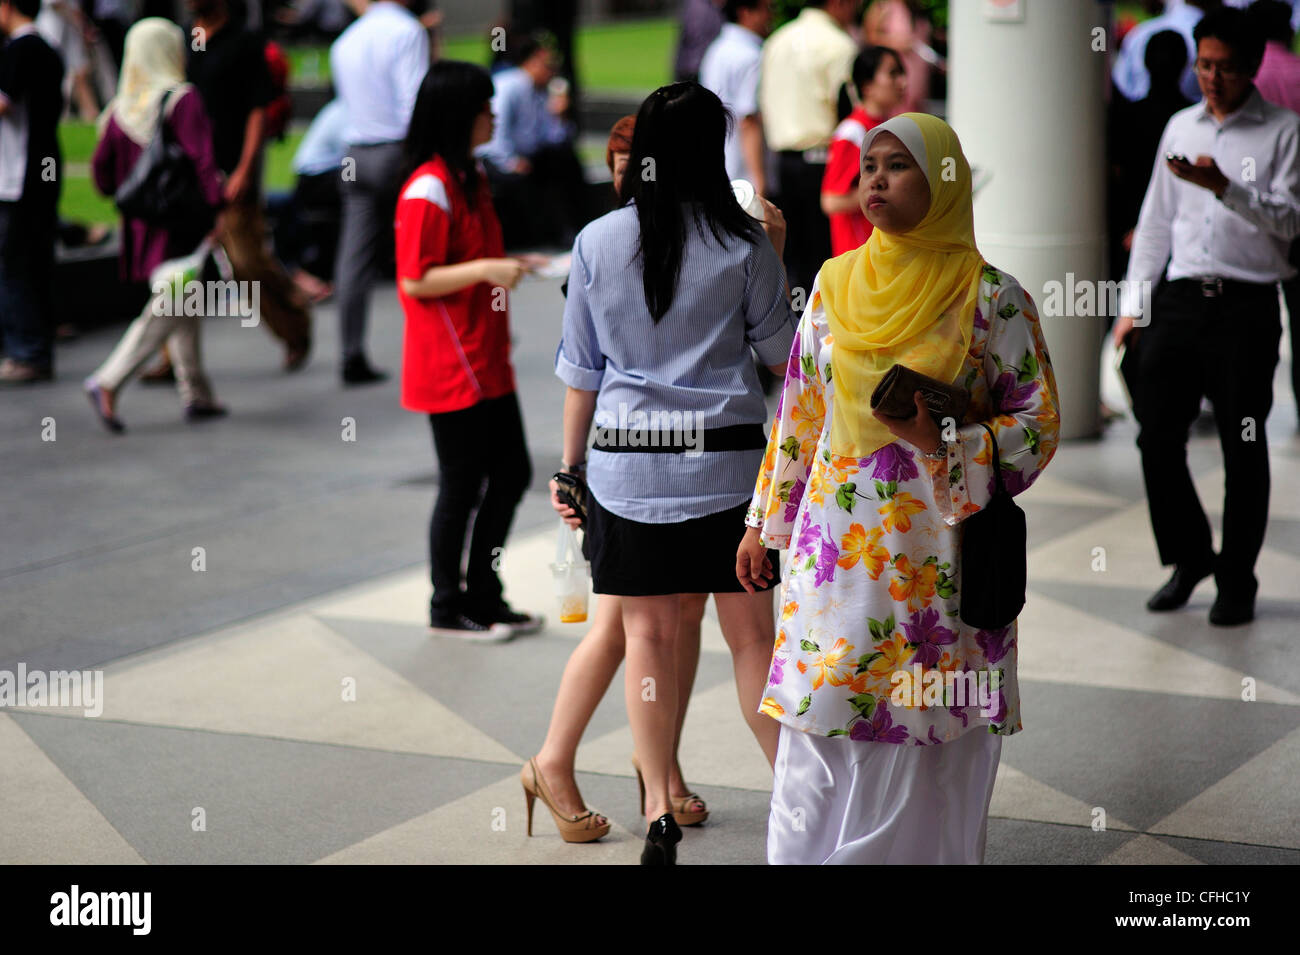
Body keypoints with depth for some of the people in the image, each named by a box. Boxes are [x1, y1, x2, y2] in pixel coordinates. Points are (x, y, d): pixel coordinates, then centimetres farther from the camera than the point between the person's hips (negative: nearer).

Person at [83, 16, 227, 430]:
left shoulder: (120, 110, 5)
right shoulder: (184, 100, -11)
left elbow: (102, 171, 7)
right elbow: (202, 159, -19)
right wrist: (218, 209, -18)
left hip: (142, 224, 7)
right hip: (183, 222, -7)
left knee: (180, 304, 16)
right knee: (170, 306, -4)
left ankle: (195, 394, 19)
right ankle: (109, 381, -15)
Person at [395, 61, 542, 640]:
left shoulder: (469, 178, 13)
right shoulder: (428, 190, -18)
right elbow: (415, 281, -20)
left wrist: (513, 265, 11)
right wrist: (484, 270, -25)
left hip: (487, 362, 10)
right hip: (449, 368, -10)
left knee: (512, 472, 13)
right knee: (462, 484, 1)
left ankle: (483, 597, 25)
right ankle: (447, 608, 16)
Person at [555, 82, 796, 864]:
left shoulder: (598, 243, -1)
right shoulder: (743, 244, -5)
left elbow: (581, 369, 4)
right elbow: (780, 349, 5)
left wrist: (572, 462, 13)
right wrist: (777, 256, 13)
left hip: (627, 463, 1)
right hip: (725, 456, -1)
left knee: (649, 633, 7)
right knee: (751, 631, 7)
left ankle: (661, 811, 8)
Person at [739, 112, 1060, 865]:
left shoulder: (991, 296, -5)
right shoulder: (836, 283, 7)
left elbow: (1038, 422, -4)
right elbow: (798, 414, 15)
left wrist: (940, 446, -19)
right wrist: (765, 522, 16)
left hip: (937, 545, -3)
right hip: (837, 545, 3)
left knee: (925, 746, 2)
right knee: (822, 735, 4)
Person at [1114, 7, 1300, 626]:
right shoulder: (1181, 127, 15)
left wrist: (1224, 186, -21)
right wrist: (1133, 302, 13)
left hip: (1246, 304, -4)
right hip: (1179, 298, 4)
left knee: (1243, 450, 1)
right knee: (1157, 436, 1)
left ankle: (1236, 582, 12)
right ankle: (1189, 558, 20)